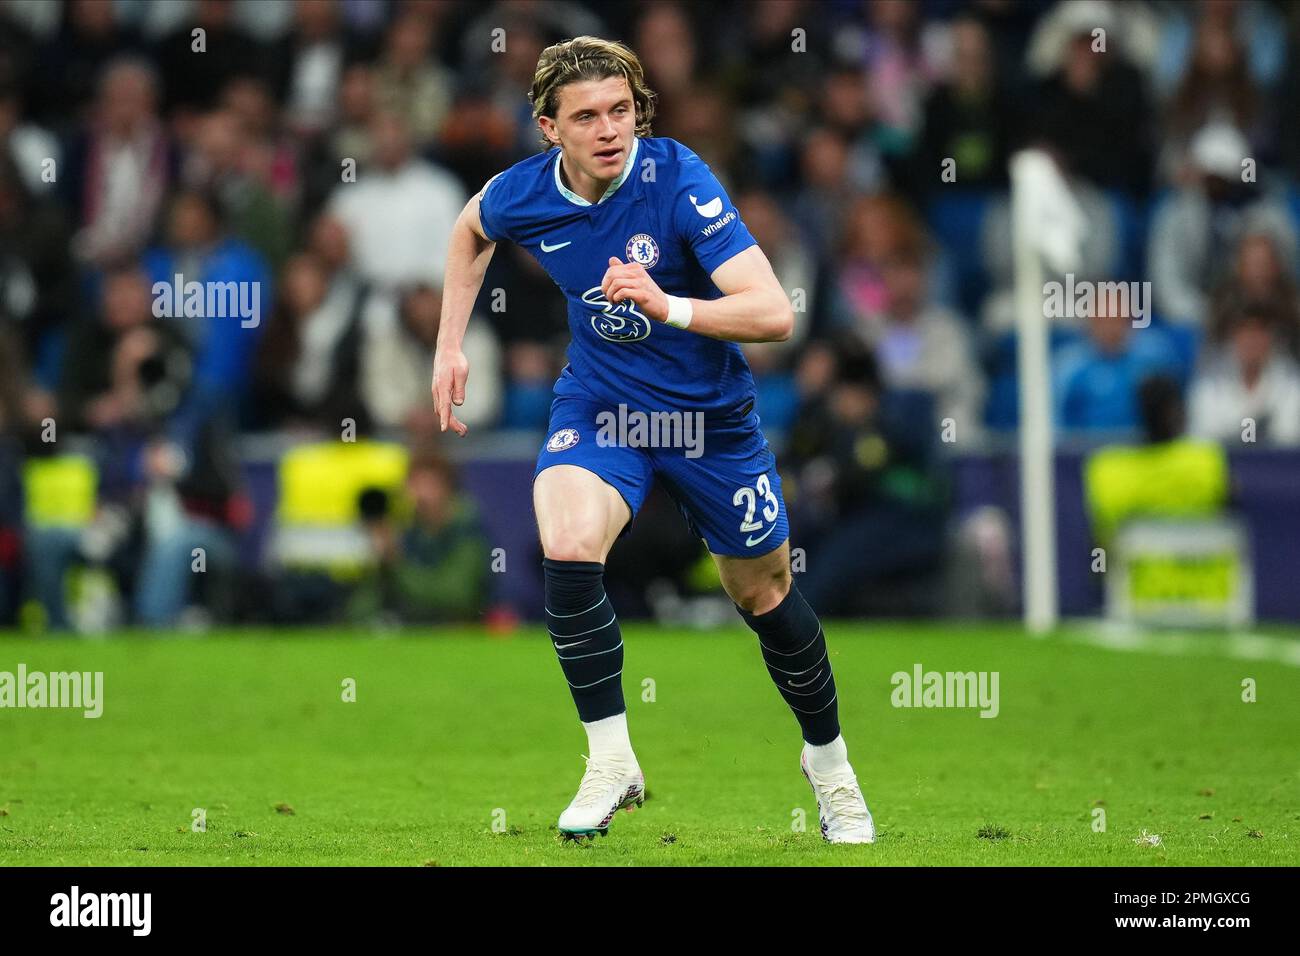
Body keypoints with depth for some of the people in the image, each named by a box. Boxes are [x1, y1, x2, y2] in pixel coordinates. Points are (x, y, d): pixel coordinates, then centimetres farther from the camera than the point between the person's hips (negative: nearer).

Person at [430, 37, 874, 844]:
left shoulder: (679, 182, -26)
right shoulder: (523, 194, -14)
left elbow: (775, 315, -33)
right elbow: (471, 230, 14)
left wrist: (666, 306, -47)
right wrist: (450, 346, 11)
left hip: (709, 413, -2)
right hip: (600, 401, 2)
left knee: (765, 595, 13)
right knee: (567, 550, -27)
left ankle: (829, 761, 39)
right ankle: (612, 764, -13)